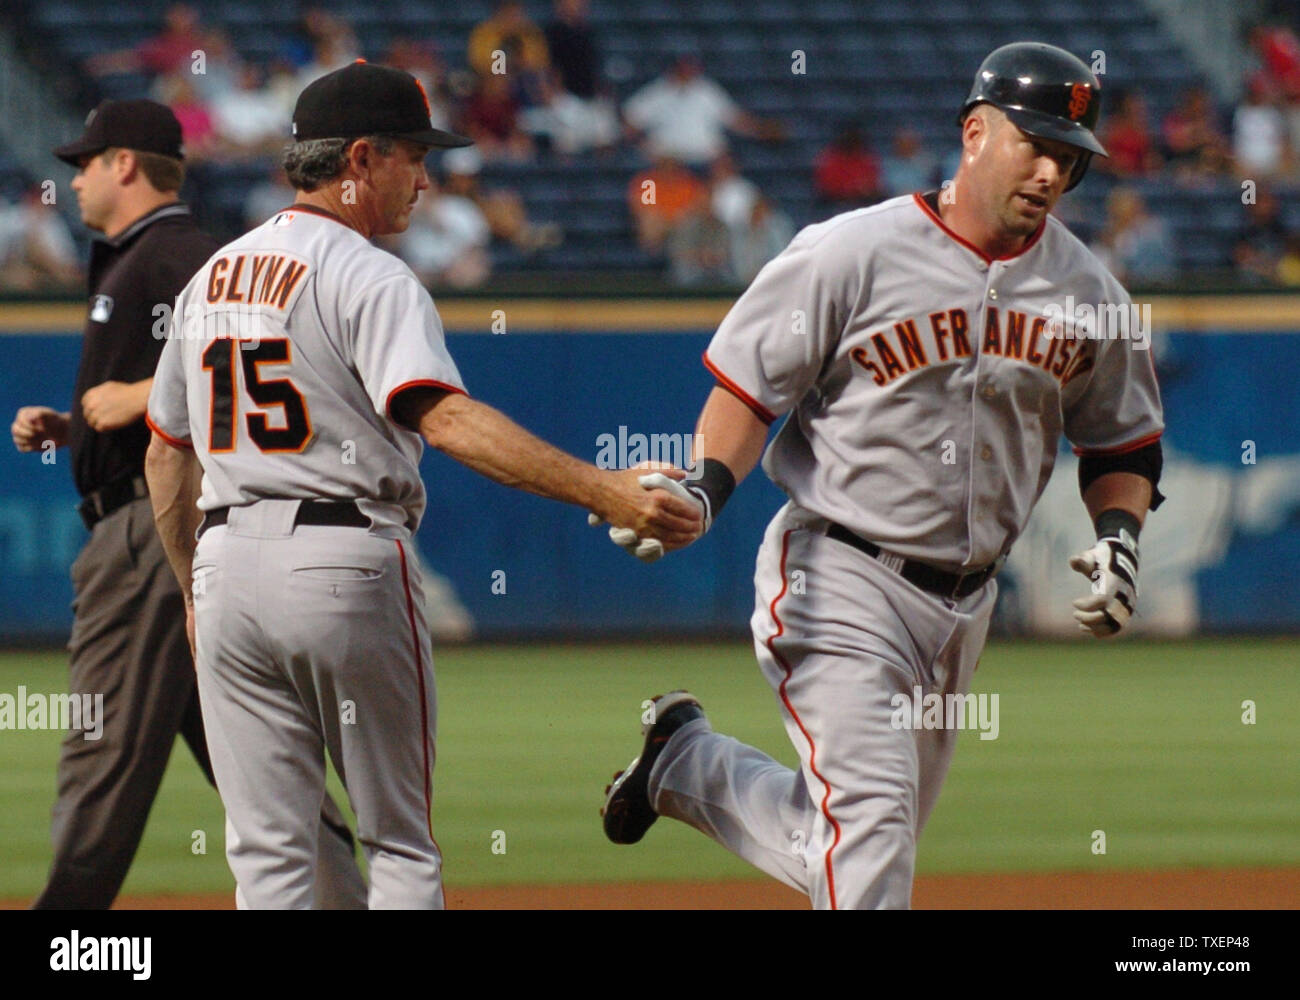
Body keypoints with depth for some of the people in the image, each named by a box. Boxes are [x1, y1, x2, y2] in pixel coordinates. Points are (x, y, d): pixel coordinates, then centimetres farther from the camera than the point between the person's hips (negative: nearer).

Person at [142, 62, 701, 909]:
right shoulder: (368, 278, -9)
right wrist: (603, 491, -33)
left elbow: (167, 451, 20)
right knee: (400, 840, 6)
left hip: (227, 562, 6)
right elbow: (444, 418, -26)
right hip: (348, 562, -6)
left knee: (267, 848, 5)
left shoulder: (212, 278, 14)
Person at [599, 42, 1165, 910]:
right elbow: (750, 385, -7)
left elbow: (1125, 440, 17)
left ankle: (687, 764, 37)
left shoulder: (1086, 291, 5)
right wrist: (706, 488, -24)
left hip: (962, 606, 6)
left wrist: (1118, 535, -1)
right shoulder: (854, 253, -10)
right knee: (869, 810, -18)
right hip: (841, 578, -6)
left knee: (856, 846, 13)